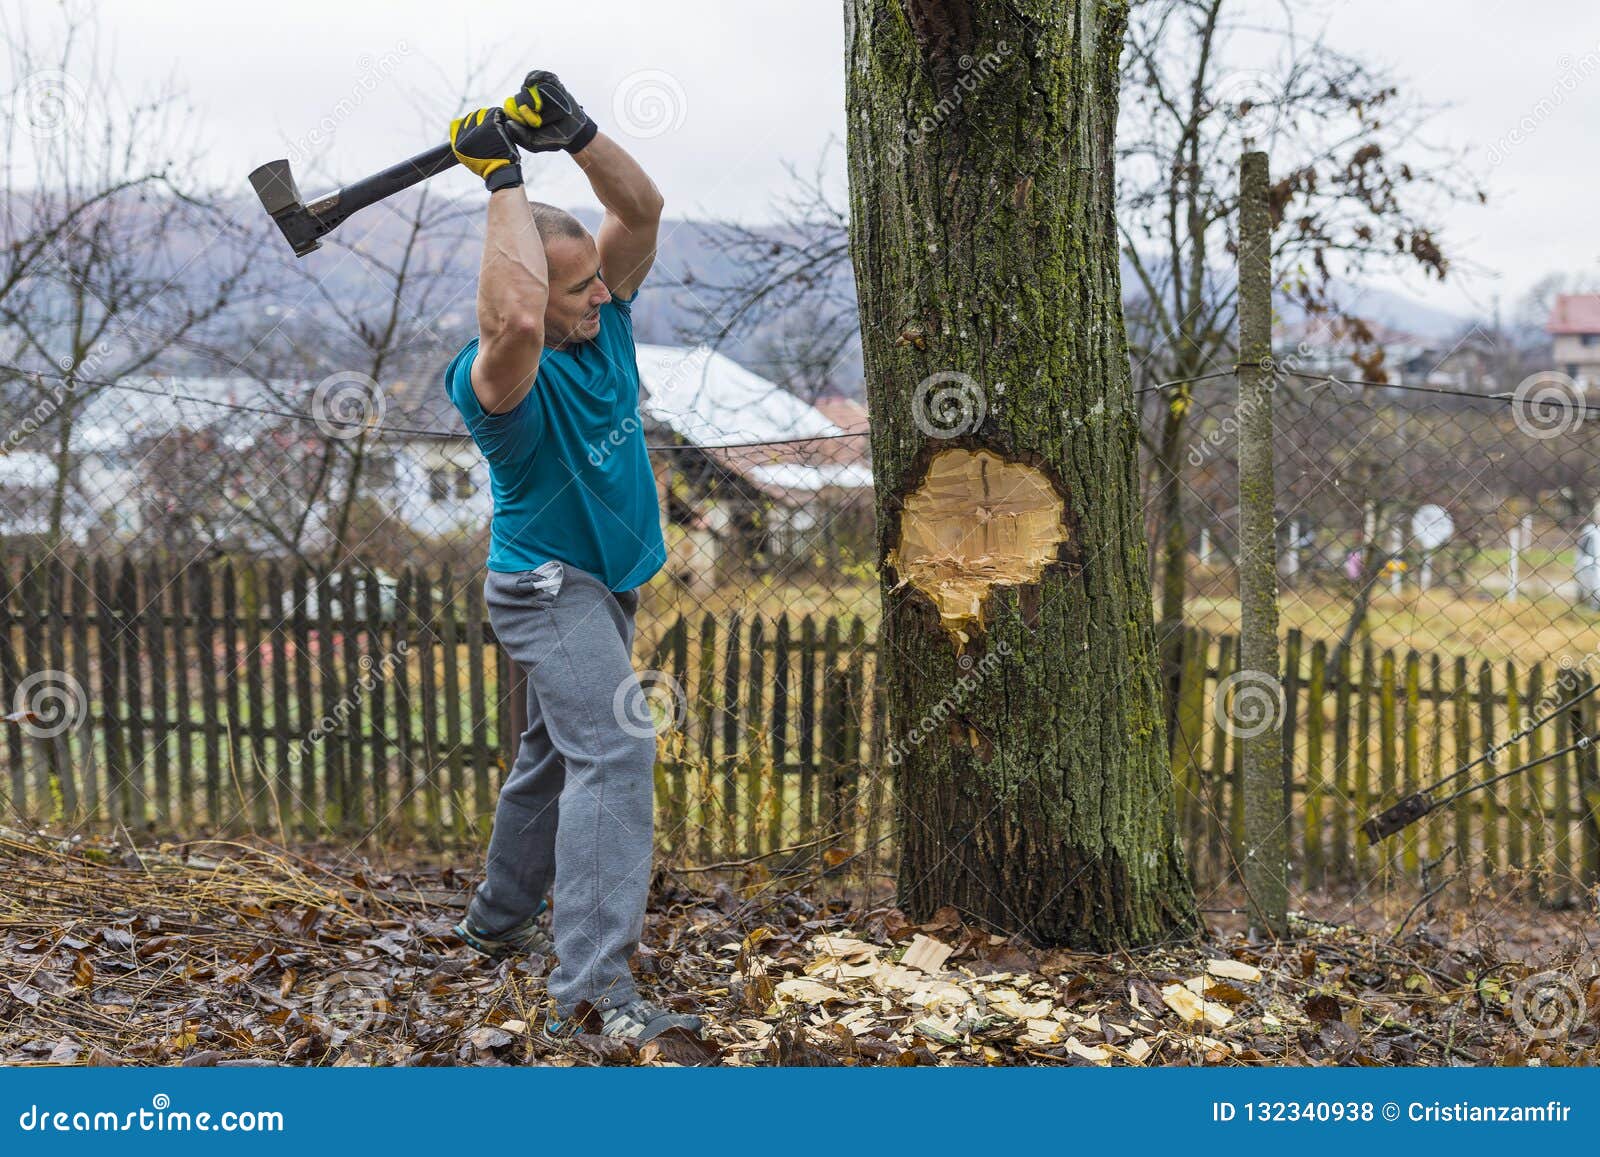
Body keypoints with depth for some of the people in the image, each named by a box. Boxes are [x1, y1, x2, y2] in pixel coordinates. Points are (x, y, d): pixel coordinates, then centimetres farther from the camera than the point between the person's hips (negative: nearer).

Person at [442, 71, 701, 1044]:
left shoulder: (604, 318, -3)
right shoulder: (499, 372, -26)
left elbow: (643, 207, -10)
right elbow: (515, 318, -49)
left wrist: (575, 133, -26)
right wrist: (504, 182, -40)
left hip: (609, 581, 9)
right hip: (550, 586, -9)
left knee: (561, 753, 20)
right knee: (614, 751, -23)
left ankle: (502, 921, 39)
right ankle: (593, 991, -29)